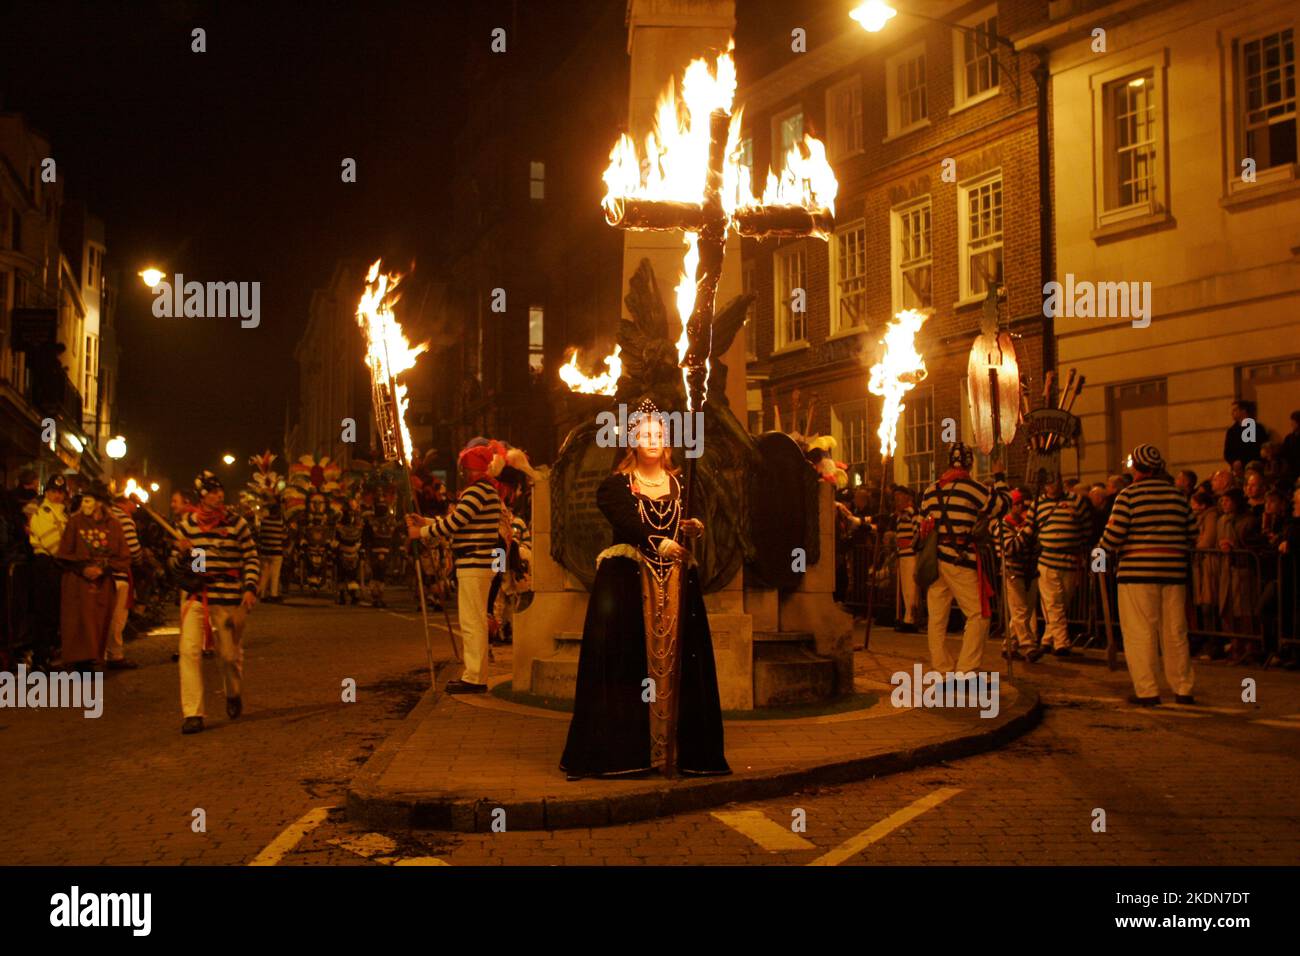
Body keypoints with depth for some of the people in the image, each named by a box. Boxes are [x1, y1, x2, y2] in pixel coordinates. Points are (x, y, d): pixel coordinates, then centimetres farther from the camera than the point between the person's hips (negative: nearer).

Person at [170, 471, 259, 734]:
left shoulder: (236, 523, -1)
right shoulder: (187, 523, 5)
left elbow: (251, 558, 2)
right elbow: (176, 563, 13)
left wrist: (250, 588, -11)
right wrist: (181, 552, -10)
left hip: (229, 596, -1)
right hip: (194, 594, 1)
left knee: (231, 653, 8)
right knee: (189, 650, -14)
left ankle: (234, 695, 39)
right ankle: (192, 713, -10)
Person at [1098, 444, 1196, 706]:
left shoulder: (1128, 495, -6)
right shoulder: (1177, 496, 9)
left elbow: (1113, 537, -11)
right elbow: (1192, 535, 11)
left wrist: (1104, 552, 8)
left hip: (1137, 573, -5)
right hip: (1173, 573, 5)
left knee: (1139, 634, 0)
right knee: (1175, 633, 11)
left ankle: (1147, 691, -2)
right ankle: (1183, 689, 15)